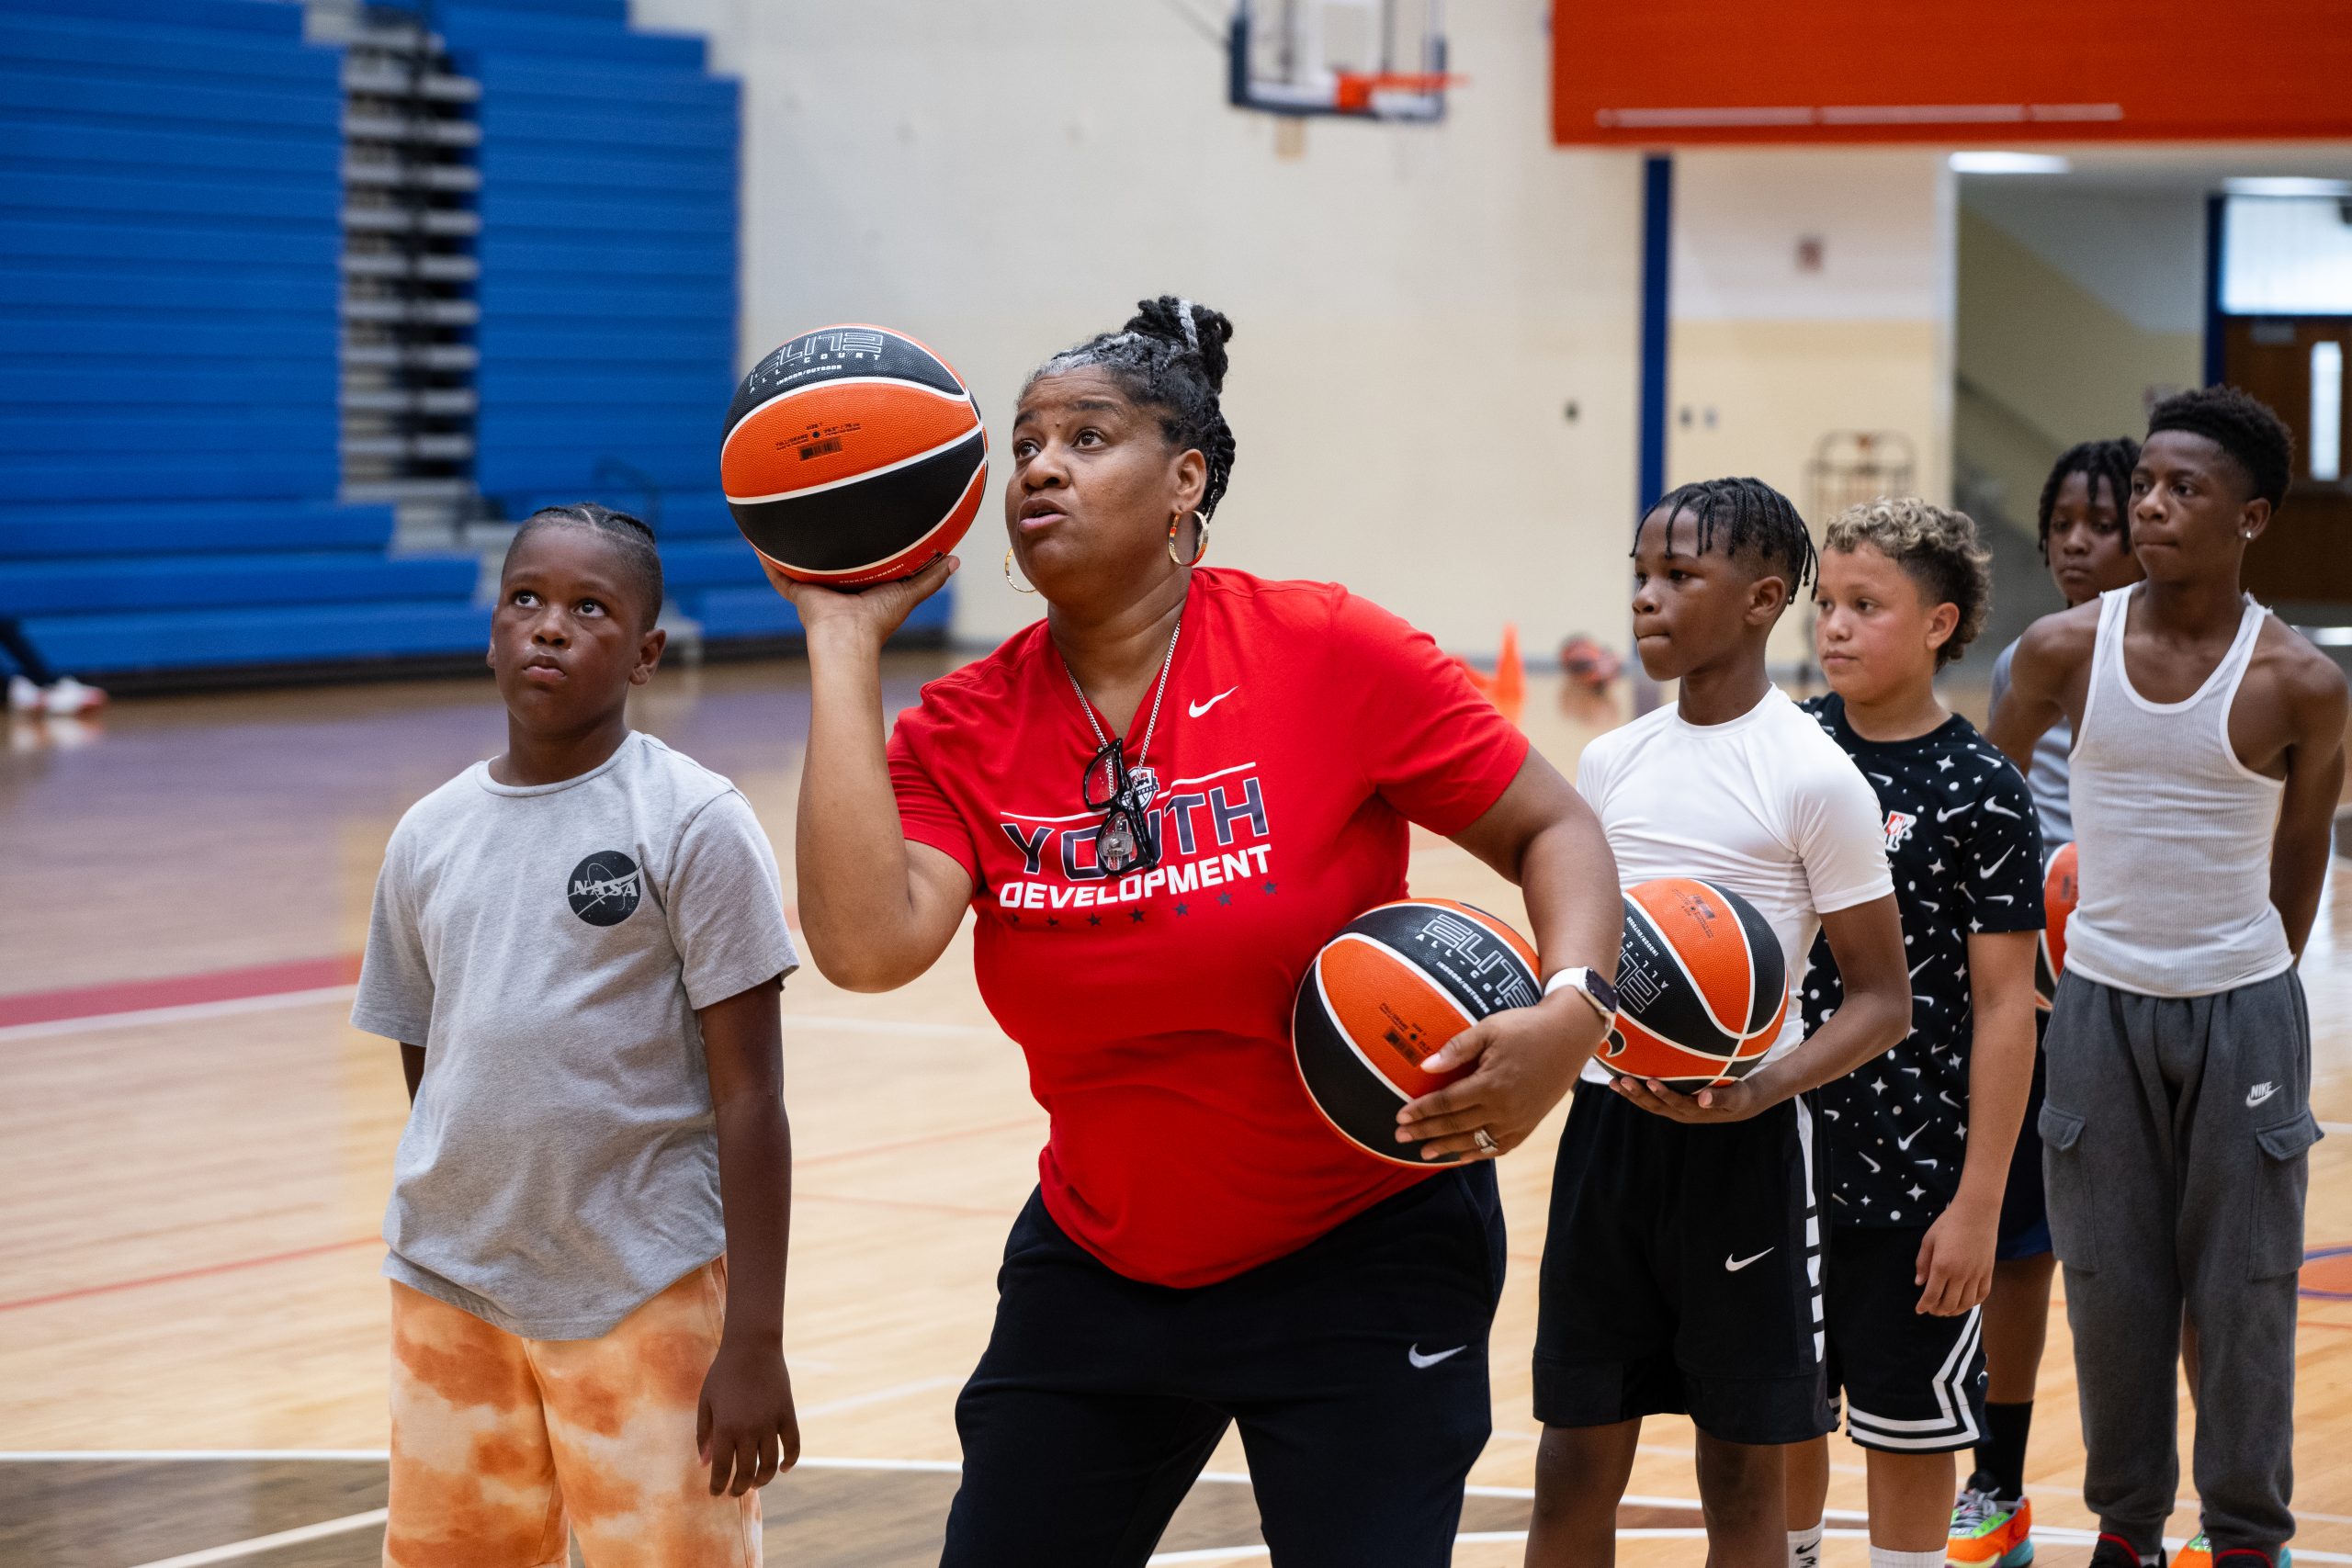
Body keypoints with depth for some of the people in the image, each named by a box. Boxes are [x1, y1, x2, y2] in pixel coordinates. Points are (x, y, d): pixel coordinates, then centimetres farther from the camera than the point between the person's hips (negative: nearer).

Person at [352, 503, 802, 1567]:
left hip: (647, 1290, -5)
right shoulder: (428, 836, 8)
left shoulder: (691, 821, -7)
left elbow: (748, 1095, -9)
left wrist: (755, 1339, -12)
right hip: (451, 1296, 5)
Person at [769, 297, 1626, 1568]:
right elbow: (866, 943, -24)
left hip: (1366, 1264, -3)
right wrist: (846, 639, -17)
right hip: (1098, 1264, 3)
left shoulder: (1331, 655, -14)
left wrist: (1569, 1013, -25)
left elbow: (1553, 831, -5)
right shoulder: (962, 733, -6)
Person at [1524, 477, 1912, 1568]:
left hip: (1741, 1143, -5)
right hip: (1605, 1123, 5)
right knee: (1573, 1469, 8)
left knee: (1740, 1476, 5)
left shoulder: (1812, 777, -9)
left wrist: (1765, 1087, -23)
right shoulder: (1611, 763, 8)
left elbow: (1881, 998, -7)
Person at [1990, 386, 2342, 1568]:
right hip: (2098, 1000, 2)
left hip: (2241, 1009, -1)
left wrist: (2256, 985, 10)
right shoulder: (2064, 651, -5)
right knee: (2109, 1284, 7)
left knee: (2243, 1292, 4)